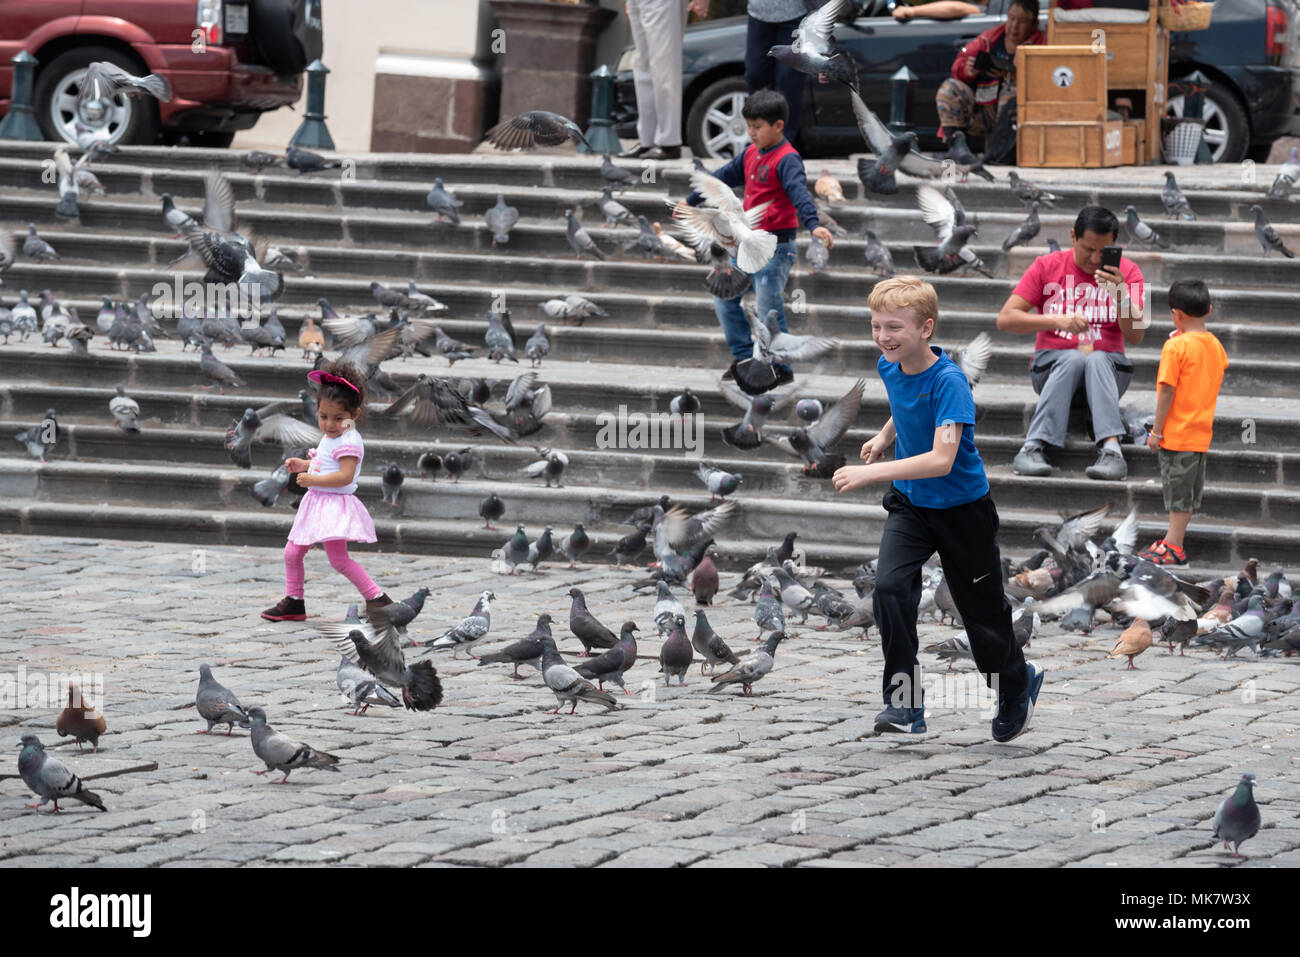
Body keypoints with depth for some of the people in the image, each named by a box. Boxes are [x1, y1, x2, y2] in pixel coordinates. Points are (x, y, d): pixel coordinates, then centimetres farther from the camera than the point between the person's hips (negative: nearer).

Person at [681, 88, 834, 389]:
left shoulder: (787, 159, -15)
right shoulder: (751, 154, 12)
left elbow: (799, 192, -30)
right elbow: (725, 177, 26)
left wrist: (813, 224, -47)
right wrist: (692, 201, 37)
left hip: (775, 247, -9)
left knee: (768, 309, -8)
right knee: (724, 297, 13)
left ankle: (781, 368, 5)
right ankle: (745, 358, 21)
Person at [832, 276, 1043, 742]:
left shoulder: (948, 382, -29)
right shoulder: (889, 368, -6)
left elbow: (941, 459, -38)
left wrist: (870, 473, -43)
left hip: (961, 507, -5)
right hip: (909, 505, 5)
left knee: (982, 608, 10)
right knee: (890, 587, -19)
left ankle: (1018, 683, 39)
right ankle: (905, 702, -12)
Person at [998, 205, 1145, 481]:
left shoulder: (1127, 272, 2)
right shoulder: (1047, 267, 0)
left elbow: (1135, 337, -7)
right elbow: (1005, 319, -7)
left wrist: (1121, 293, -24)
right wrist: (1058, 321, -21)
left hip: (1107, 366, 1)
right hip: (1052, 363, -1)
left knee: (1097, 358, -34)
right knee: (1073, 358, -34)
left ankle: (1111, 450, -50)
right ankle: (1032, 448, -43)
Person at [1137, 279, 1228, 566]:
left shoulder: (1176, 346, -17)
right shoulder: (1216, 345, 4)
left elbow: (1167, 392, -17)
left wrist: (1157, 431, -12)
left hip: (1177, 432, -7)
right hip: (1203, 431, 7)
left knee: (1178, 491, -2)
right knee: (1189, 491, 14)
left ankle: (1173, 548, 1)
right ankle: (1174, 539, 23)